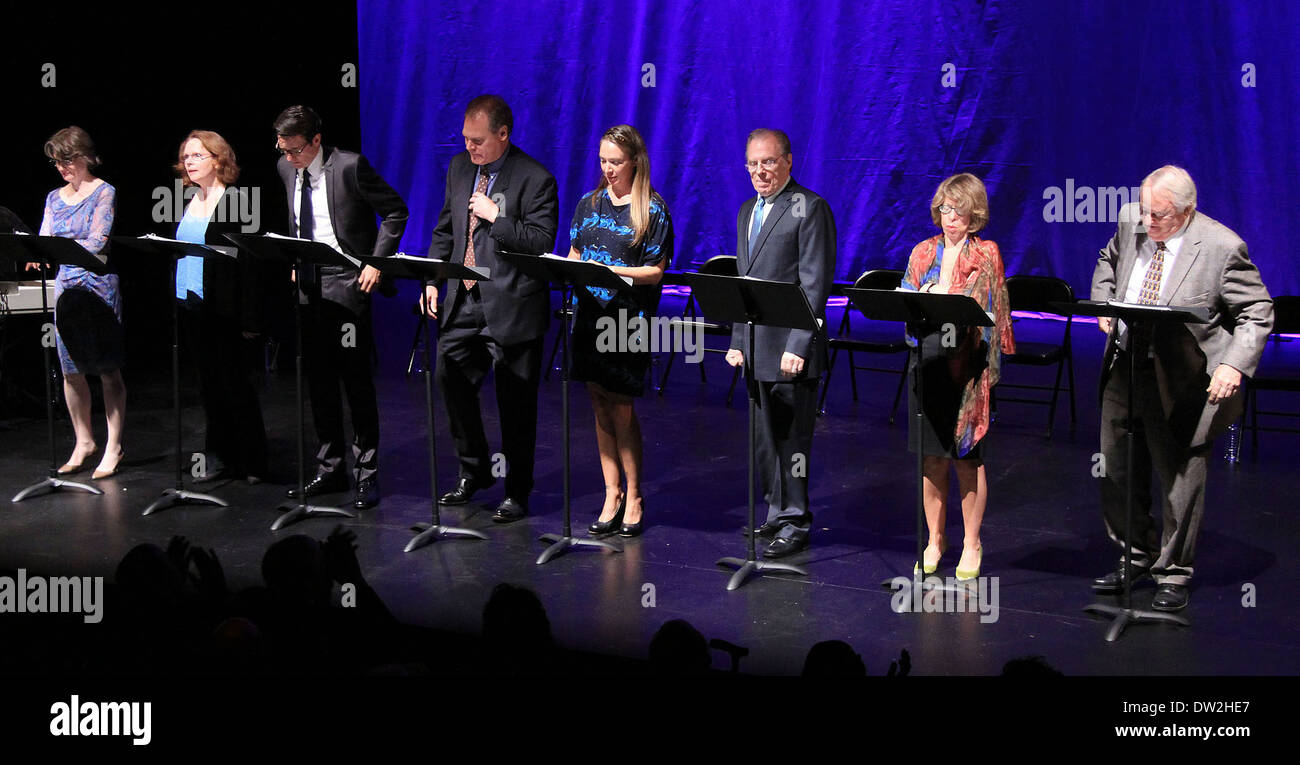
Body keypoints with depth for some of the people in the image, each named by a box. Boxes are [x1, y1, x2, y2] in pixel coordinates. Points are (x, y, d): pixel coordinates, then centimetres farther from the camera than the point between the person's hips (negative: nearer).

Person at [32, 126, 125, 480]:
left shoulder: (104, 193, -5)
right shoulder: (54, 198, 14)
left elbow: (97, 242, -15)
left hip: (99, 287, -6)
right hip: (66, 288, 6)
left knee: (108, 371, -2)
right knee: (71, 371, 8)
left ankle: (113, 448, 2)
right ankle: (83, 442, 20)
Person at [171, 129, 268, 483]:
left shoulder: (235, 202, -10)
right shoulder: (187, 204, 13)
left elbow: (247, 261, -13)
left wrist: (249, 318, -17)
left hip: (224, 308, -7)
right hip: (192, 305, 7)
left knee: (235, 384, 0)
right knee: (209, 384, 12)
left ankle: (250, 462, 9)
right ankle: (218, 457, 19)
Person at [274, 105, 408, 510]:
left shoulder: (349, 166, -12)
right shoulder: (287, 169, 8)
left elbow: (395, 211, -7)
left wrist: (376, 263, -11)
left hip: (346, 284, -7)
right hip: (308, 287, 7)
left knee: (356, 381, -4)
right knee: (319, 382, 11)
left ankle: (367, 475, 4)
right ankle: (330, 469, 21)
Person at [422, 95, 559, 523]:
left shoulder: (535, 179, -11)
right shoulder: (459, 167, 9)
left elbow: (542, 242, -17)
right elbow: (445, 229, 18)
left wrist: (494, 216, -20)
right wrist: (433, 279, 9)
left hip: (511, 306, -6)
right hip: (464, 301, 6)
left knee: (515, 402, 3)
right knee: (450, 379, 7)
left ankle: (517, 492, 16)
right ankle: (474, 471, 27)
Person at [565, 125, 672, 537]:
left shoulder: (652, 211, -4)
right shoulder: (589, 205, 12)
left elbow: (655, 271, -7)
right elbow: (575, 255, 17)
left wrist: (610, 270, -19)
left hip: (628, 321, -5)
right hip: (589, 314, 5)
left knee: (621, 409, -3)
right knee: (600, 407, 8)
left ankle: (634, 498, 10)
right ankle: (612, 495, 16)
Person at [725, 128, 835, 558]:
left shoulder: (809, 208, -9)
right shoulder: (747, 212, 17)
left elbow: (815, 284, -14)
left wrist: (798, 346, -19)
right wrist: (737, 341, 14)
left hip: (791, 348, -8)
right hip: (757, 346, 8)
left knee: (792, 437, -2)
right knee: (767, 436, 14)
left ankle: (794, 523, 5)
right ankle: (778, 512, 24)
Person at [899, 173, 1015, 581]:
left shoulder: (986, 255, 1)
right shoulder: (924, 253, 12)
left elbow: (978, 304, -9)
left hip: (966, 363, -3)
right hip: (928, 359, 4)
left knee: (967, 457, 1)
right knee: (931, 457, 6)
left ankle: (972, 544, 12)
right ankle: (935, 539, 18)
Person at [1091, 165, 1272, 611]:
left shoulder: (1221, 247, -16)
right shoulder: (1131, 223, 1)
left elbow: (1258, 311, -10)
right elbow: (1108, 264, 22)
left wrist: (1235, 364, -22)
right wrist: (1103, 302, 3)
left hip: (1180, 379, -6)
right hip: (1124, 367, 6)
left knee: (1179, 476, 3)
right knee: (1116, 469, 15)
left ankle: (1174, 574, 18)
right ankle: (1137, 555, 34)